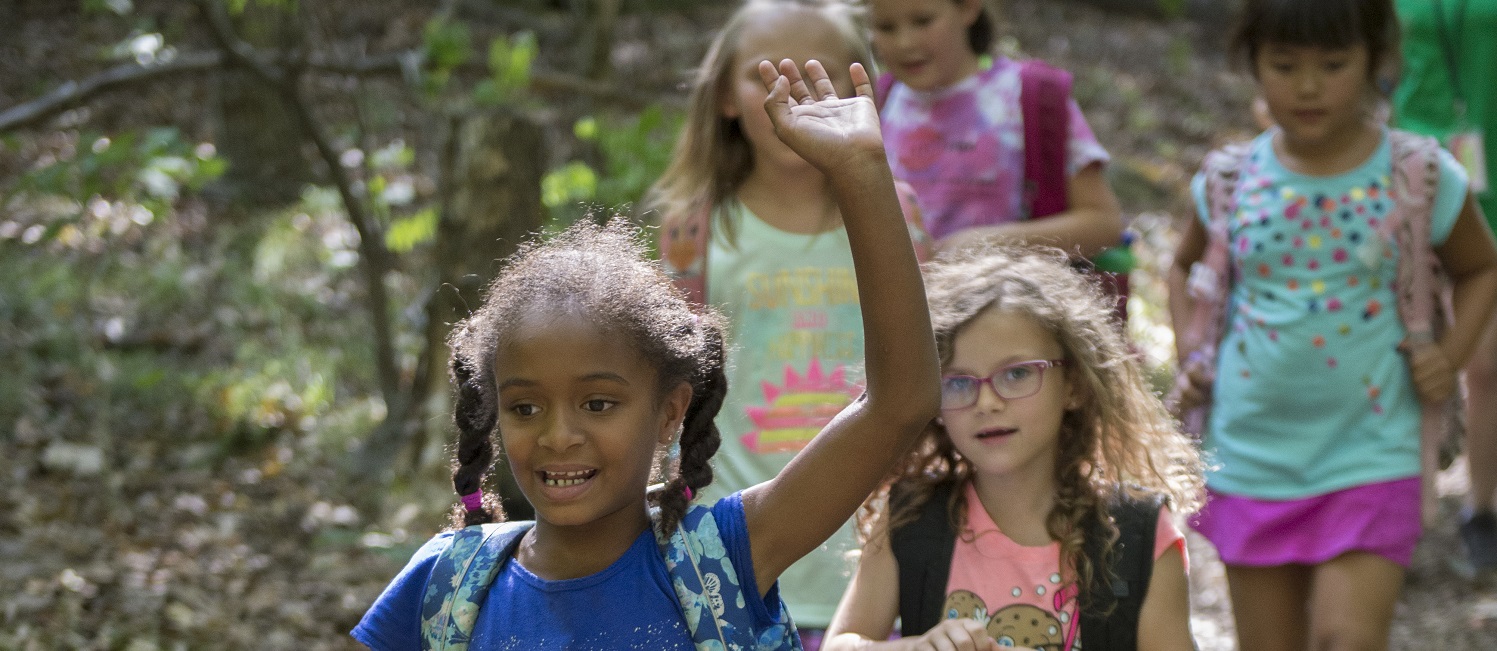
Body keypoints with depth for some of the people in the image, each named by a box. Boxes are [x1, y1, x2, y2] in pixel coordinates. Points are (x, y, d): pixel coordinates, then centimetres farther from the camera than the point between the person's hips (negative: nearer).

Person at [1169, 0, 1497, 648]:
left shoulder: (1421, 176, -4)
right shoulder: (1228, 181, 1)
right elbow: (1185, 268, 21)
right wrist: (1192, 358, 6)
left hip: (1369, 456, -2)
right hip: (1252, 459, 3)